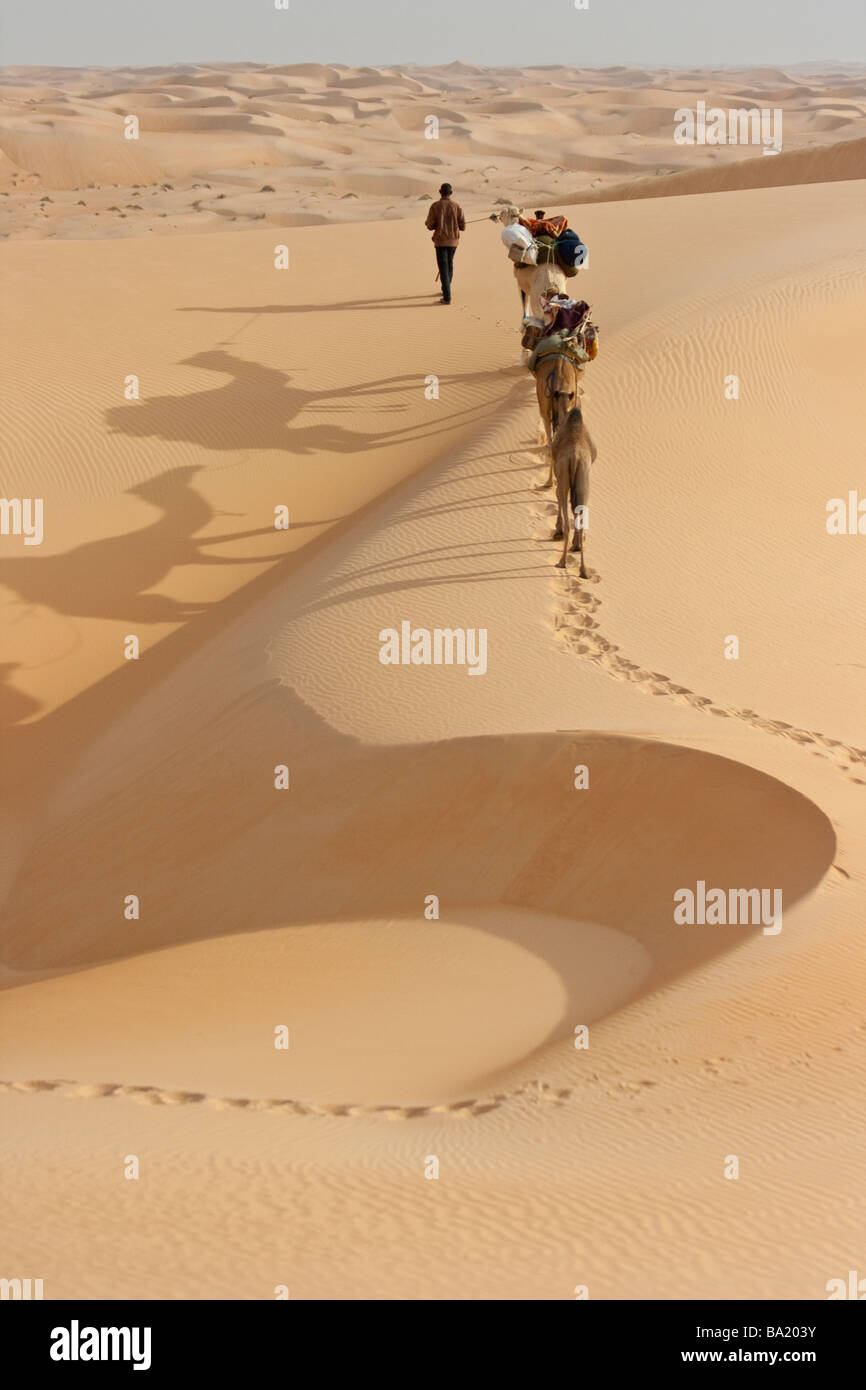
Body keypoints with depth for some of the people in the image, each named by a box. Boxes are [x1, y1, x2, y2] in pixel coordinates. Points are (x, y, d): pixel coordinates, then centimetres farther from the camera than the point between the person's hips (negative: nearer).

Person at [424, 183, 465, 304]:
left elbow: (430, 226, -8)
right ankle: (446, 289, 37)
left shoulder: (435, 206, -8)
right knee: (449, 264, 24)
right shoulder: (457, 206, -3)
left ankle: (447, 297, -10)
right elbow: (462, 227, -1)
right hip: (453, 240, 3)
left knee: (443, 268, -3)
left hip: (440, 240, -3)